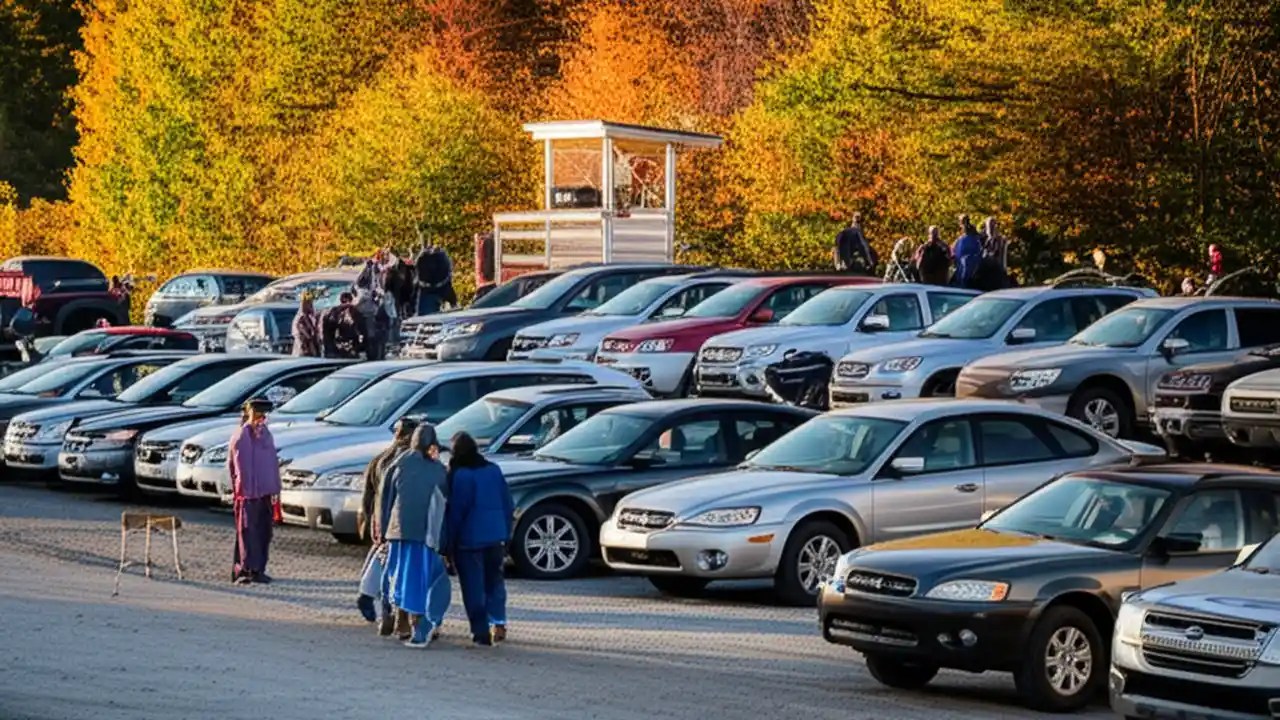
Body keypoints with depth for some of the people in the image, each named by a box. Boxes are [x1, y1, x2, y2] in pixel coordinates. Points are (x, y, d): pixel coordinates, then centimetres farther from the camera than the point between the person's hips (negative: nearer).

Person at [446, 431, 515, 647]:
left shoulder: (459, 475, -10)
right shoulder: (494, 470, 7)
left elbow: (455, 511, -10)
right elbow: (508, 506, 10)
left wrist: (449, 543, -3)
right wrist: (505, 535, 16)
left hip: (469, 540, -5)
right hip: (496, 537, 5)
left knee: (474, 588, 2)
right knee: (494, 581, 14)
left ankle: (481, 632, 0)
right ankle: (498, 622, -2)